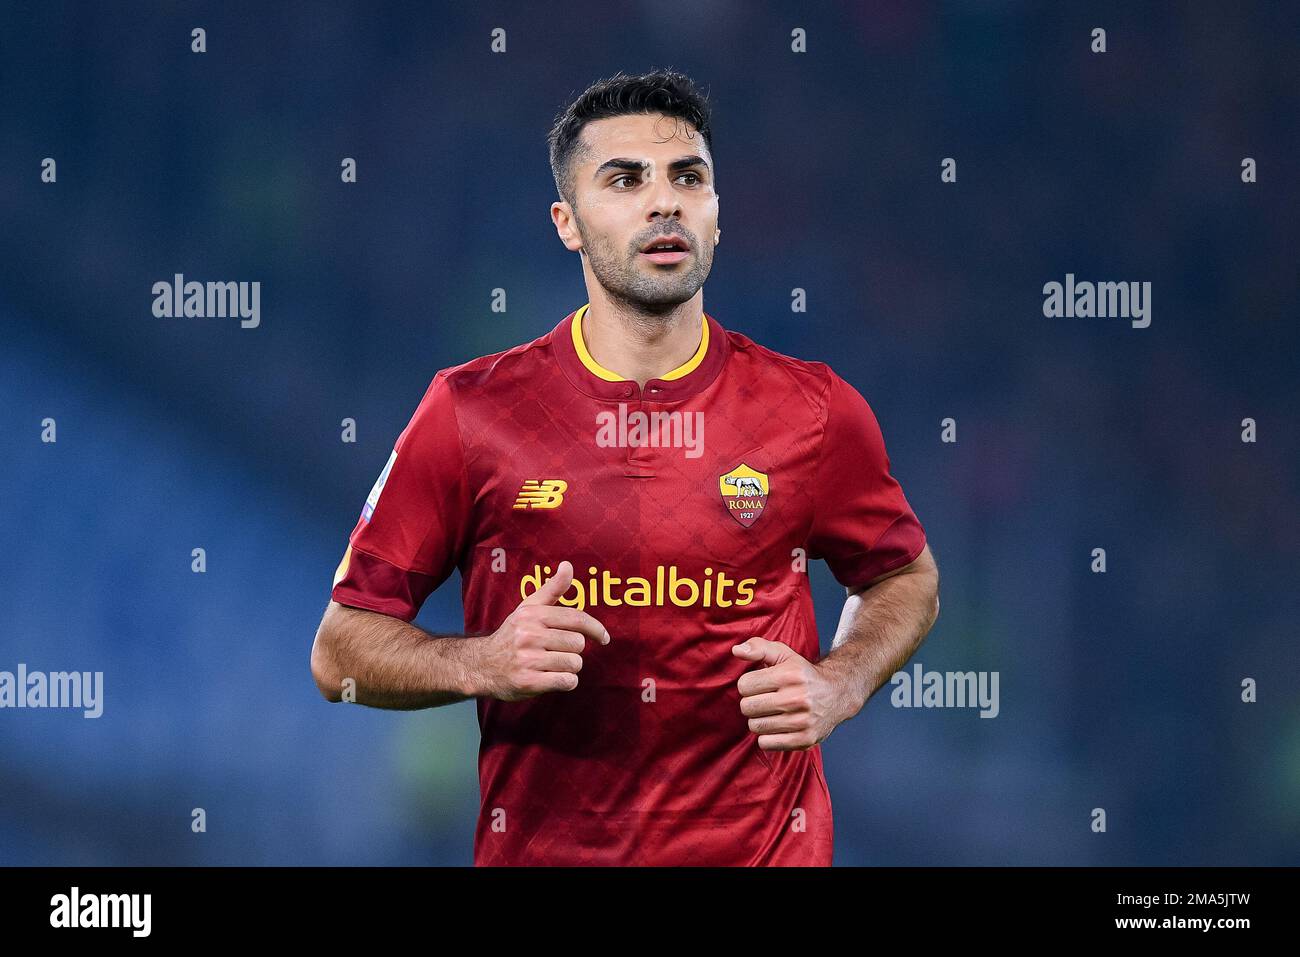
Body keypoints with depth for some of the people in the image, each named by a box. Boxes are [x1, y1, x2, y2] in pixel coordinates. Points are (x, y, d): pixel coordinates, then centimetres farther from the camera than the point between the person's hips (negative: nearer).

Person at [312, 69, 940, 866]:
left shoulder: (816, 412, -4)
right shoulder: (471, 413, -7)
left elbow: (907, 577, 13)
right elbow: (341, 654, -2)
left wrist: (837, 688, -6)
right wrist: (483, 665, -20)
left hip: (765, 846, 0)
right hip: (541, 847, 0)